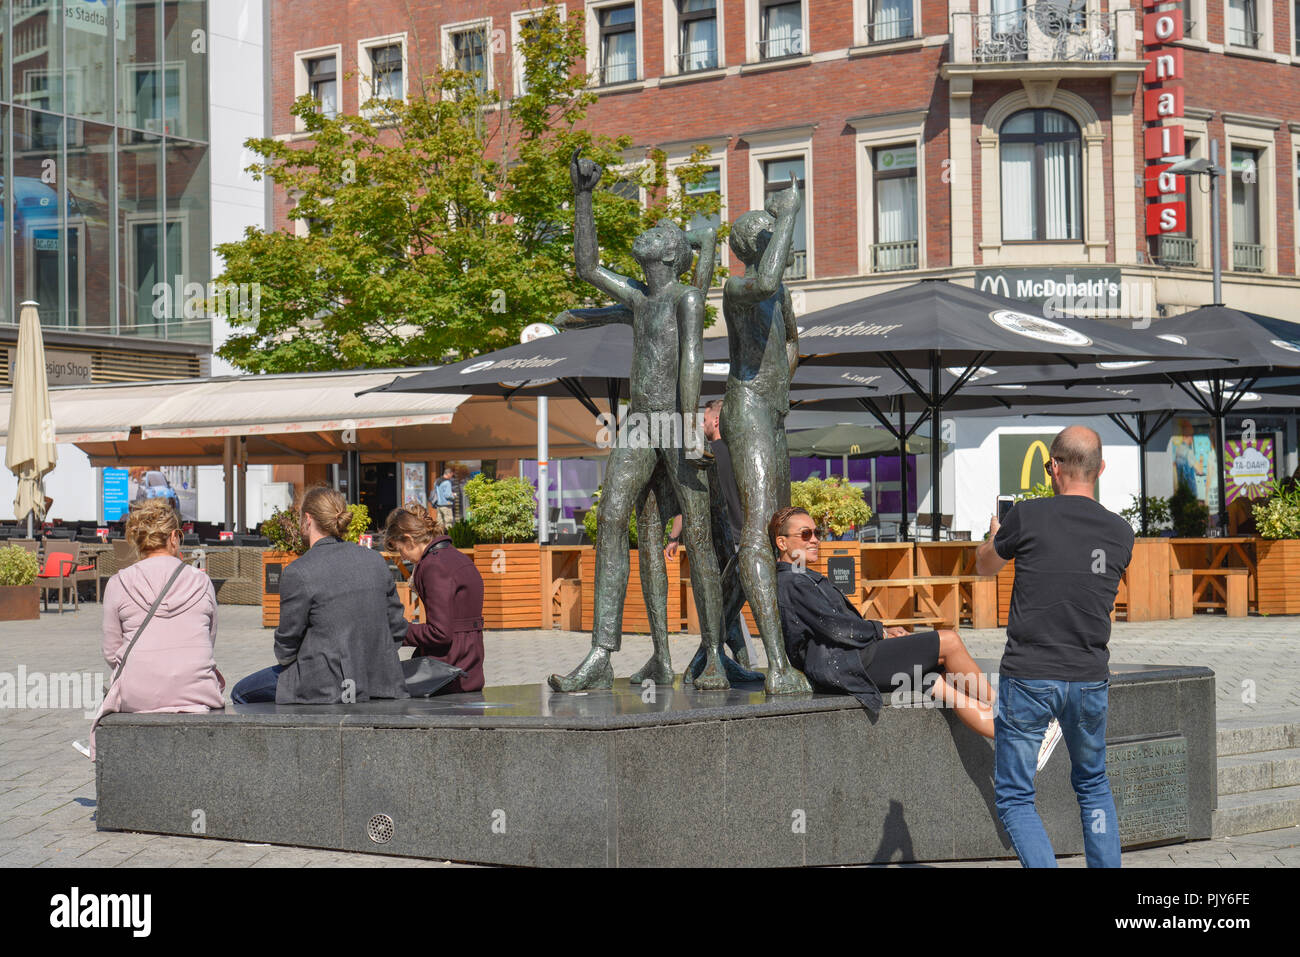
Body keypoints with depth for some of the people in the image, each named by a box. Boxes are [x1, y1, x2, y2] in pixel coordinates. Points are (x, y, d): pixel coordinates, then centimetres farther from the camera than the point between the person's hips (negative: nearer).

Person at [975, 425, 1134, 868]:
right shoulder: (1121, 532, 1)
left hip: (1028, 678, -4)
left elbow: (984, 565, 11)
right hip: (1090, 681, 4)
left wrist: (993, 537, 33)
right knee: (1093, 786, 23)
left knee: (1014, 797, 5)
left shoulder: (1028, 516, -9)